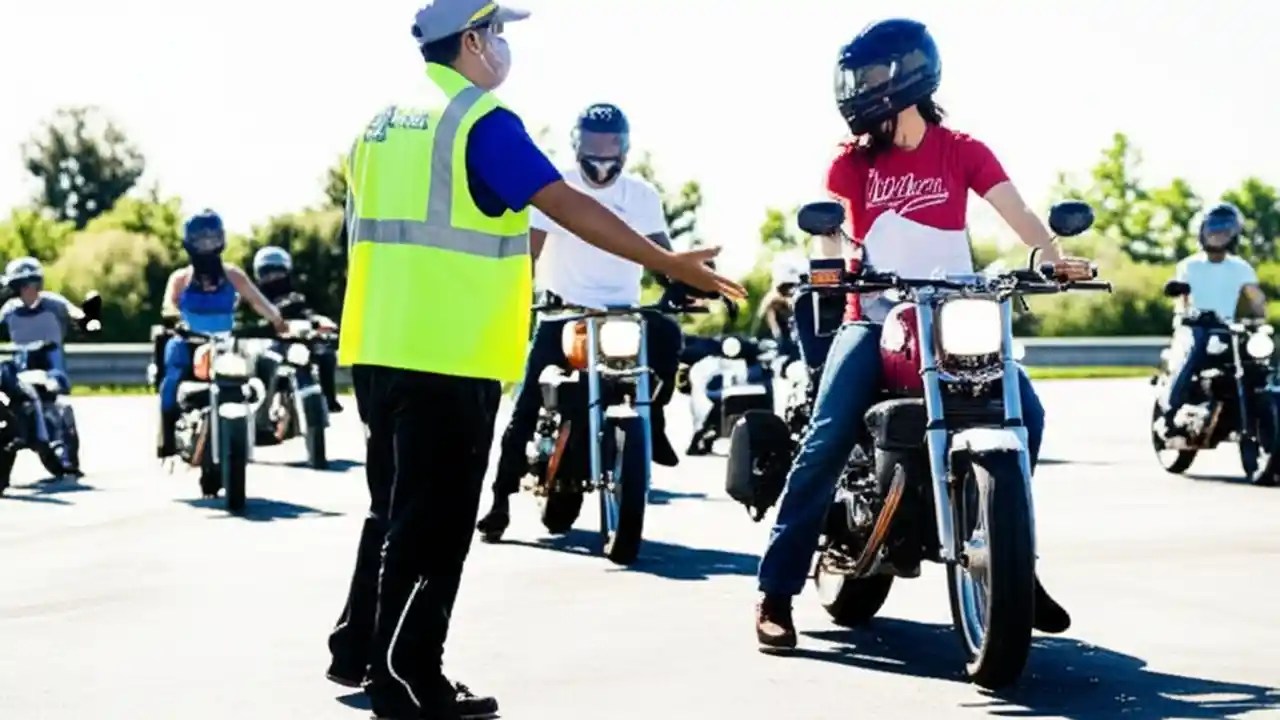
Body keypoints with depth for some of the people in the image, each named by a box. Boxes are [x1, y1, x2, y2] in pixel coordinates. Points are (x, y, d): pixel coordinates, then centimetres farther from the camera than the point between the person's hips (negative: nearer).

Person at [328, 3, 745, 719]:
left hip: (383, 348, 8)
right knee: (435, 523, -2)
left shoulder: (383, 122, 14)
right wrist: (668, 263, -17)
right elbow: (569, 206, -18)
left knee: (396, 509, 20)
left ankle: (358, 648, 26)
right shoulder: (481, 122, -11)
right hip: (451, 357, -8)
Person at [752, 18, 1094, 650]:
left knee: (1024, 411, -19)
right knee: (826, 441, -20)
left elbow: (1016, 212, -8)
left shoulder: (962, 153, 4)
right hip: (875, 319, -1)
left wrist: (1055, 258, -28)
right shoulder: (854, 158, 6)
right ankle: (776, 591, -16)